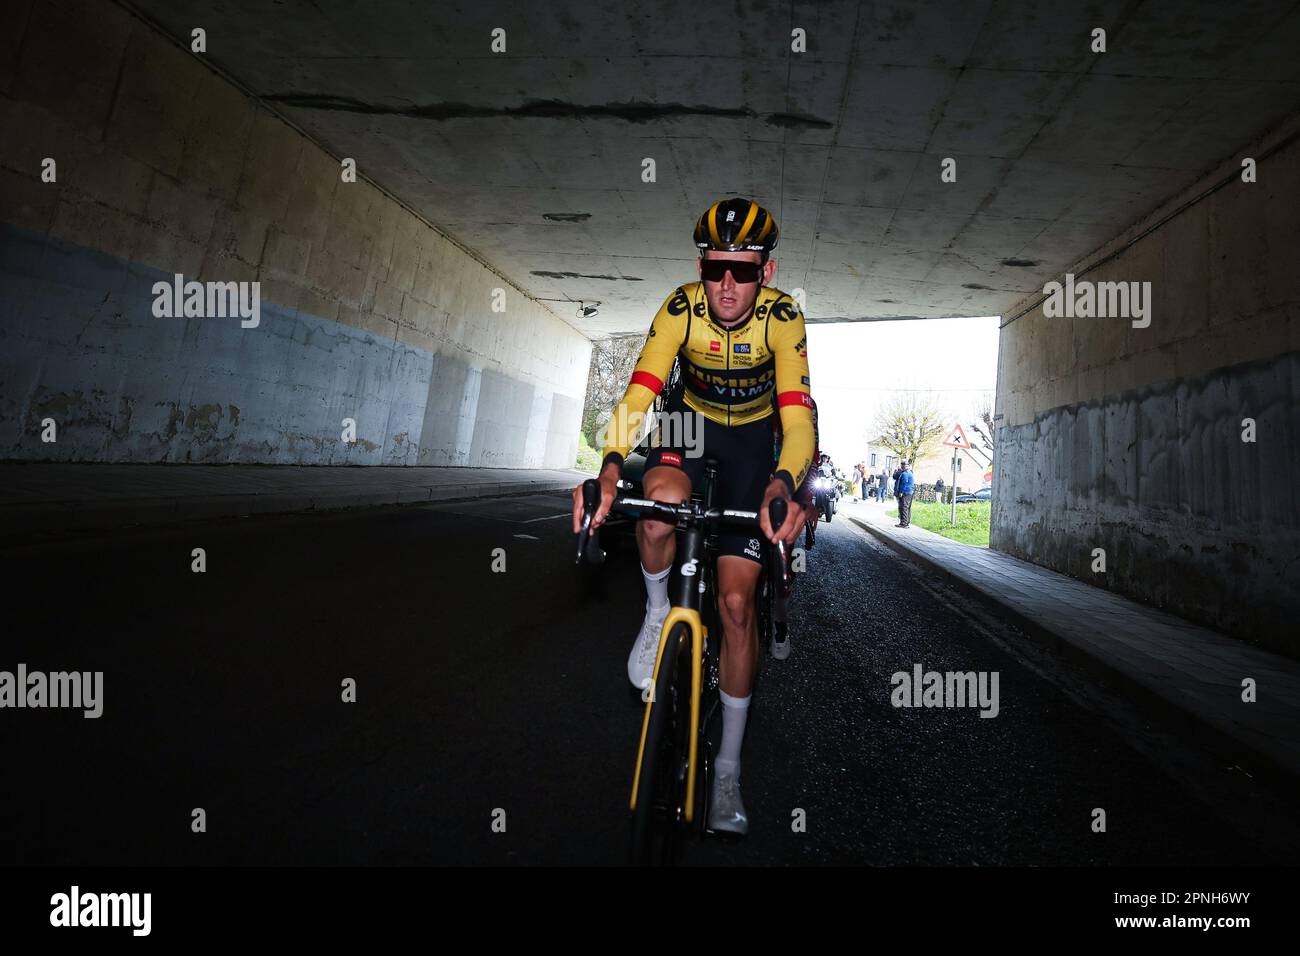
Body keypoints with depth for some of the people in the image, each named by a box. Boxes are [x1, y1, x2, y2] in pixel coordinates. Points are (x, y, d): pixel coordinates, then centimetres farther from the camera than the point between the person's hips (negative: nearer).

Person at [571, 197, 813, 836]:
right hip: (691, 419, 1)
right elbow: (640, 390, -32)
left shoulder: (781, 317, -23)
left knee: (736, 601, -7)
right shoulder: (680, 309, -21)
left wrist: (782, 486, -55)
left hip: (751, 437, -1)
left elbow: (797, 413, -34)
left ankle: (727, 769, 8)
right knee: (660, 504, -39)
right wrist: (610, 468, -50)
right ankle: (658, 610, -4)